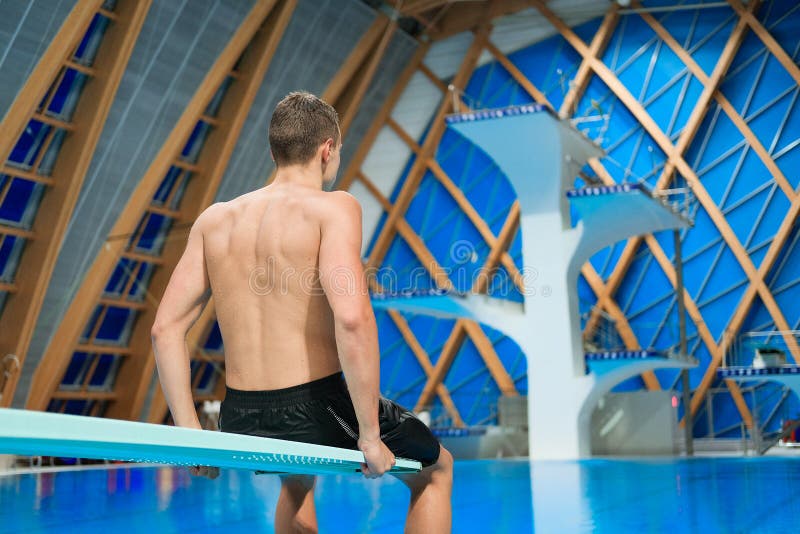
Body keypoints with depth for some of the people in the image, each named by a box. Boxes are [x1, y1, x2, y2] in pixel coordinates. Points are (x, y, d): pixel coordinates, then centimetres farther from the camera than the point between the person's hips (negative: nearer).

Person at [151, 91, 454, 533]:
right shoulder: (333, 208, -10)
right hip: (314, 413, -5)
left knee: (297, 479, 42)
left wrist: (191, 433, 9)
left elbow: (165, 328, 4)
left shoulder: (214, 219, 7)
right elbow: (352, 316, -25)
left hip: (240, 427, 6)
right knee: (435, 468, 24)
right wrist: (370, 435, -19)